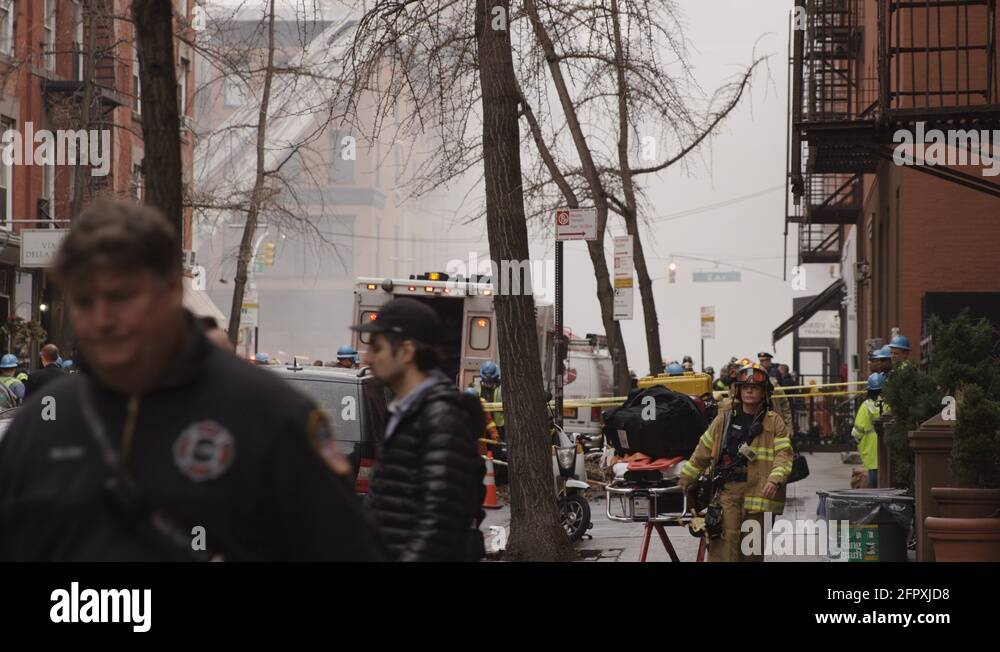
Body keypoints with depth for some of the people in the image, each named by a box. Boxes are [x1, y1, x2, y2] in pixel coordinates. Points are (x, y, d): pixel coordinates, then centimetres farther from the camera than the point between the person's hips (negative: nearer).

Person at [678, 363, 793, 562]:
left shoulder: (774, 422, 4)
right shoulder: (724, 420, 10)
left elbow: (783, 454, -5)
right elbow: (702, 451, 19)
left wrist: (775, 479, -23)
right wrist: (685, 479, 24)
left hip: (757, 492, 0)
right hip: (726, 491, 1)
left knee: (753, 551, 8)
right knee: (724, 547, -11)